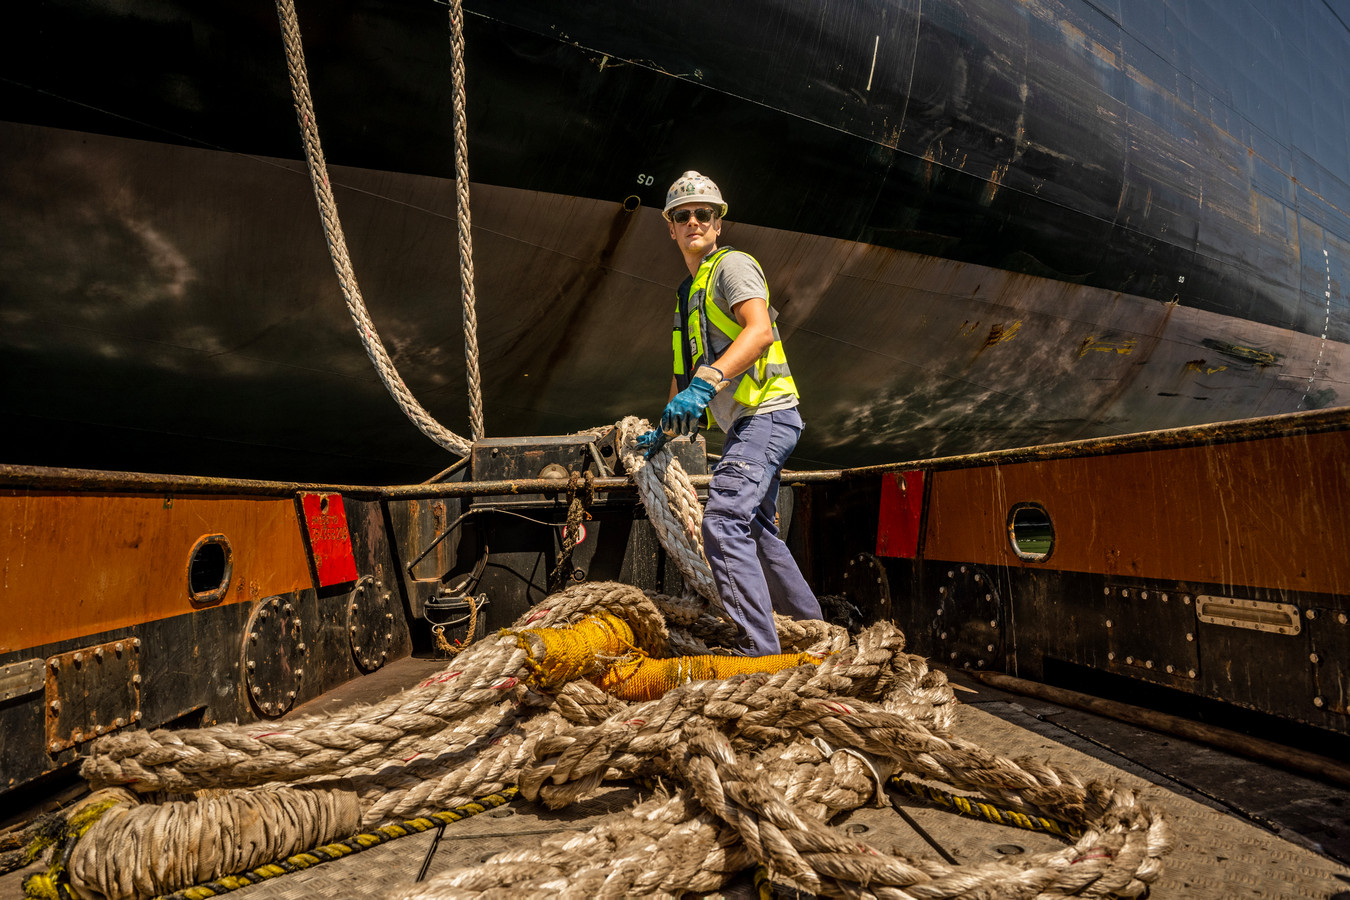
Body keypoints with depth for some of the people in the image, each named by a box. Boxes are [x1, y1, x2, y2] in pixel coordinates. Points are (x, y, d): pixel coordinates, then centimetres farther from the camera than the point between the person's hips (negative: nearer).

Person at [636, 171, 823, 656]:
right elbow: (685, 369, 27)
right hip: (748, 422, 10)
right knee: (758, 531, 19)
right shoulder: (690, 290, 22)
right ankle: (813, 630, 34)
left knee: (724, 522, -23)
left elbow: (760, 330, -24)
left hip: (765, 415, -10)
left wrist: (706, 384, -35)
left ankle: (759, 652, -22)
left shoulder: (732, 265, -6)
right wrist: (665, 430, 25)